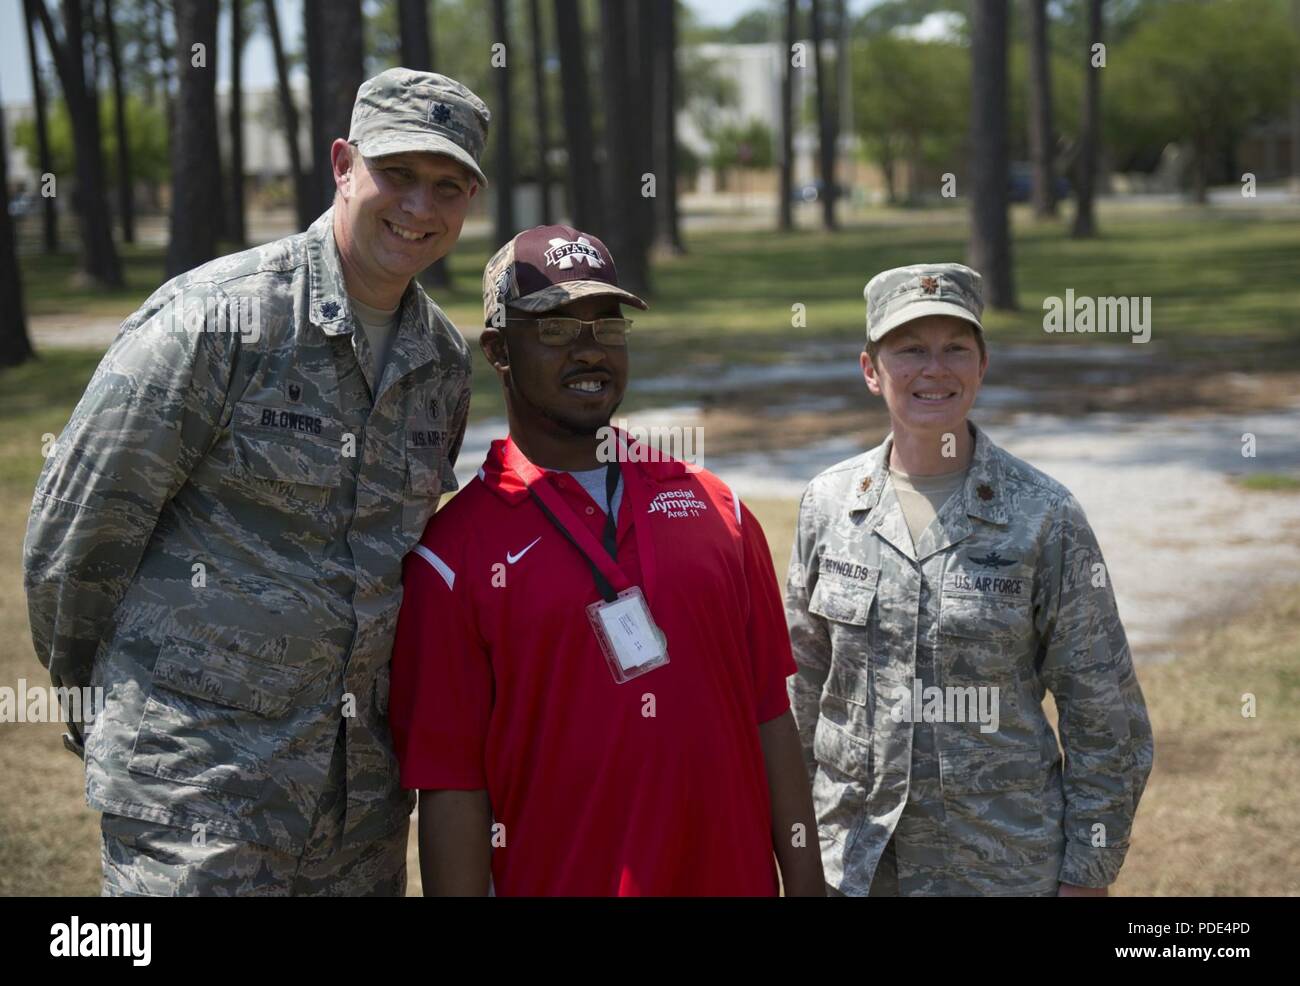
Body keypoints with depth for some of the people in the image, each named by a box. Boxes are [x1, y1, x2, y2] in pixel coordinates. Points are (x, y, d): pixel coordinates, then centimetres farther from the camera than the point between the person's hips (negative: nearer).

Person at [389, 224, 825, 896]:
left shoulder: (714, 507, 6)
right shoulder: (454, 552, -6)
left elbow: (771, 717, 5)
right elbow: (451, 788, -9)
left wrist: (805, 884, 2)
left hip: (738, 876, 3)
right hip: (559, 881, -3)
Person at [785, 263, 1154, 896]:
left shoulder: (1044, 516, -7)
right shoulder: (828, 505, 1)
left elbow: (1104, 714, -3)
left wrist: (1085, 875, -5)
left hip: (1004, 868, -2)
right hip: (851, 865, 2)